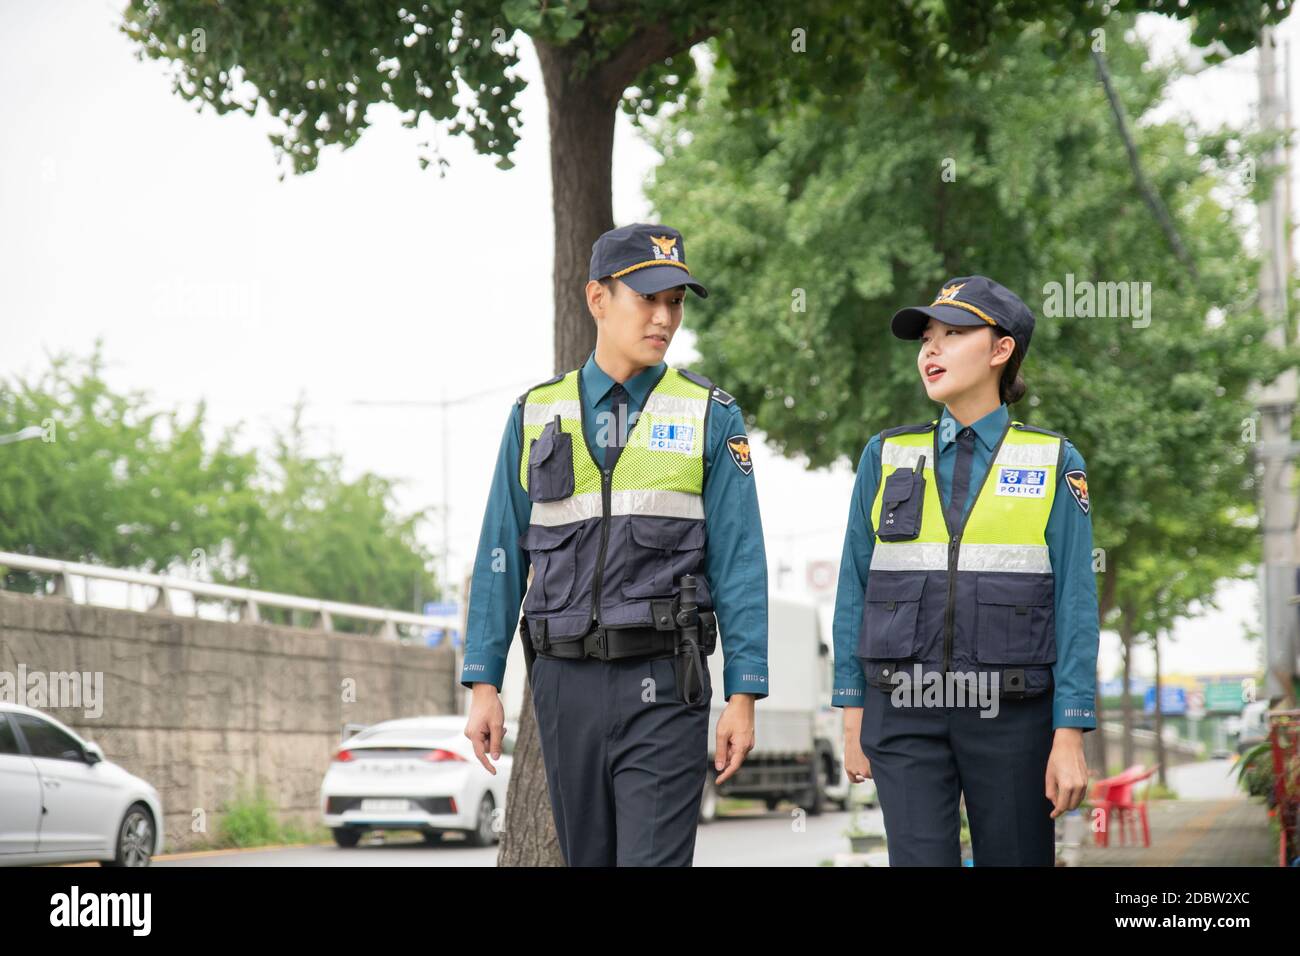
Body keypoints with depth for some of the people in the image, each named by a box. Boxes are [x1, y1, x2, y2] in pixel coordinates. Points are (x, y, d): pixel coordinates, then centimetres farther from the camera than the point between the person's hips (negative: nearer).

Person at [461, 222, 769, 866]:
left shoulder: (710, 416, 2)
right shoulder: (537, 416, 9)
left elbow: (739, 564, -1)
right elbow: (500, 558, 10)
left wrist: (743, 697, -6)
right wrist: (483, 684, 4)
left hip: (662, 687, -3)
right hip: (564, 683, 3)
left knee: (654, 857, -11)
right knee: (586, 857, 11)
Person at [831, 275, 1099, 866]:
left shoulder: (1053, 464, 1)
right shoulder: (887, 457, 7)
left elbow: (1075, 606, -2)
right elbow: (854, 592, 9)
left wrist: (1069, 738, -8)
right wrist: (853, 717, 5)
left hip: (1010, 716, -1)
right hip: (906, 716, 1)